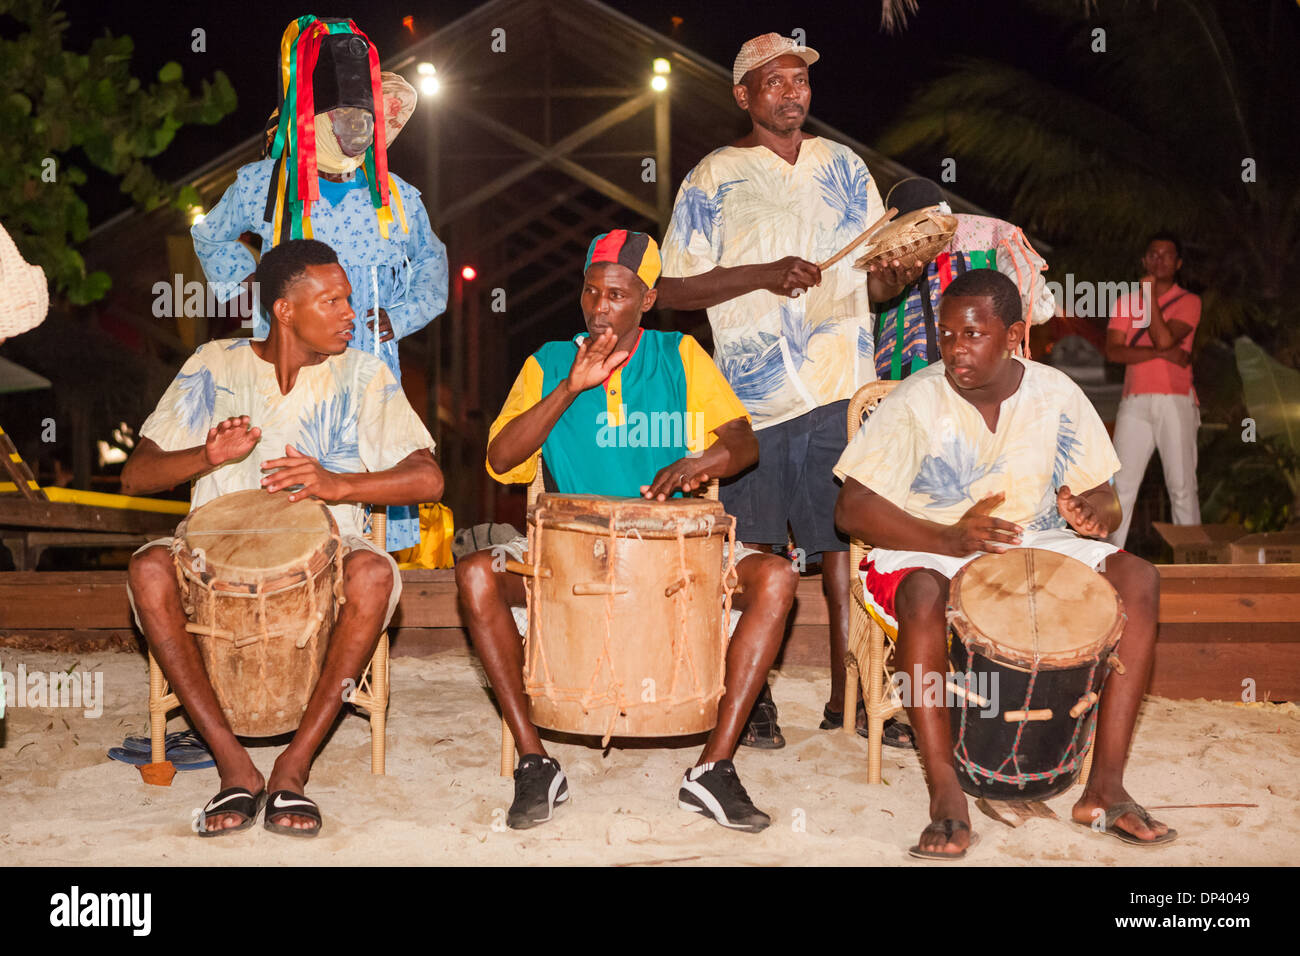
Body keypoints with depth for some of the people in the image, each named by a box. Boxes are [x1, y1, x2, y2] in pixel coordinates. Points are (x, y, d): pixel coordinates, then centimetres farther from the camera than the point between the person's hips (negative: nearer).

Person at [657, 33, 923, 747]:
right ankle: (753, 698, 17)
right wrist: (762, 274, -15)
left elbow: (874, 280, 16)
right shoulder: (712, 180, 2)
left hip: (841, 388, 3)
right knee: (756, 553, 4)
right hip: (752, 394, -2)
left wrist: (897, 274, -8)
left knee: (848, 540, 2)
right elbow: (669, 289, -3)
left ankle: (848, 695, 13)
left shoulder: (844, 167, 13)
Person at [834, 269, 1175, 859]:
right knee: (921, 594, -38)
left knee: (1137, 579, -20)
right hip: (928, 550, -3)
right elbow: (852, 509, -14)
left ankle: (1105, 785, -18)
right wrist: (950, 539, -27)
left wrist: (1092, 513, -22)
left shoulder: (1057, 396, -2)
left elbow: (1102, 498, 5)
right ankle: (946, 796, -32)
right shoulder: (914, 402, -12)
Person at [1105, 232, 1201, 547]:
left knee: (1182, 486, -5)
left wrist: (1150, 294, -3)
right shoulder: (1126, 302, 15)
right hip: (1135, 402, 2)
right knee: (1122, 485, -4)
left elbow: (1164, 339, -10)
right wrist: (1162, 353, -10)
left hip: (1175, 402, -2)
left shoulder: (1188, 302, 8)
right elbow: (1113, 351, 1)